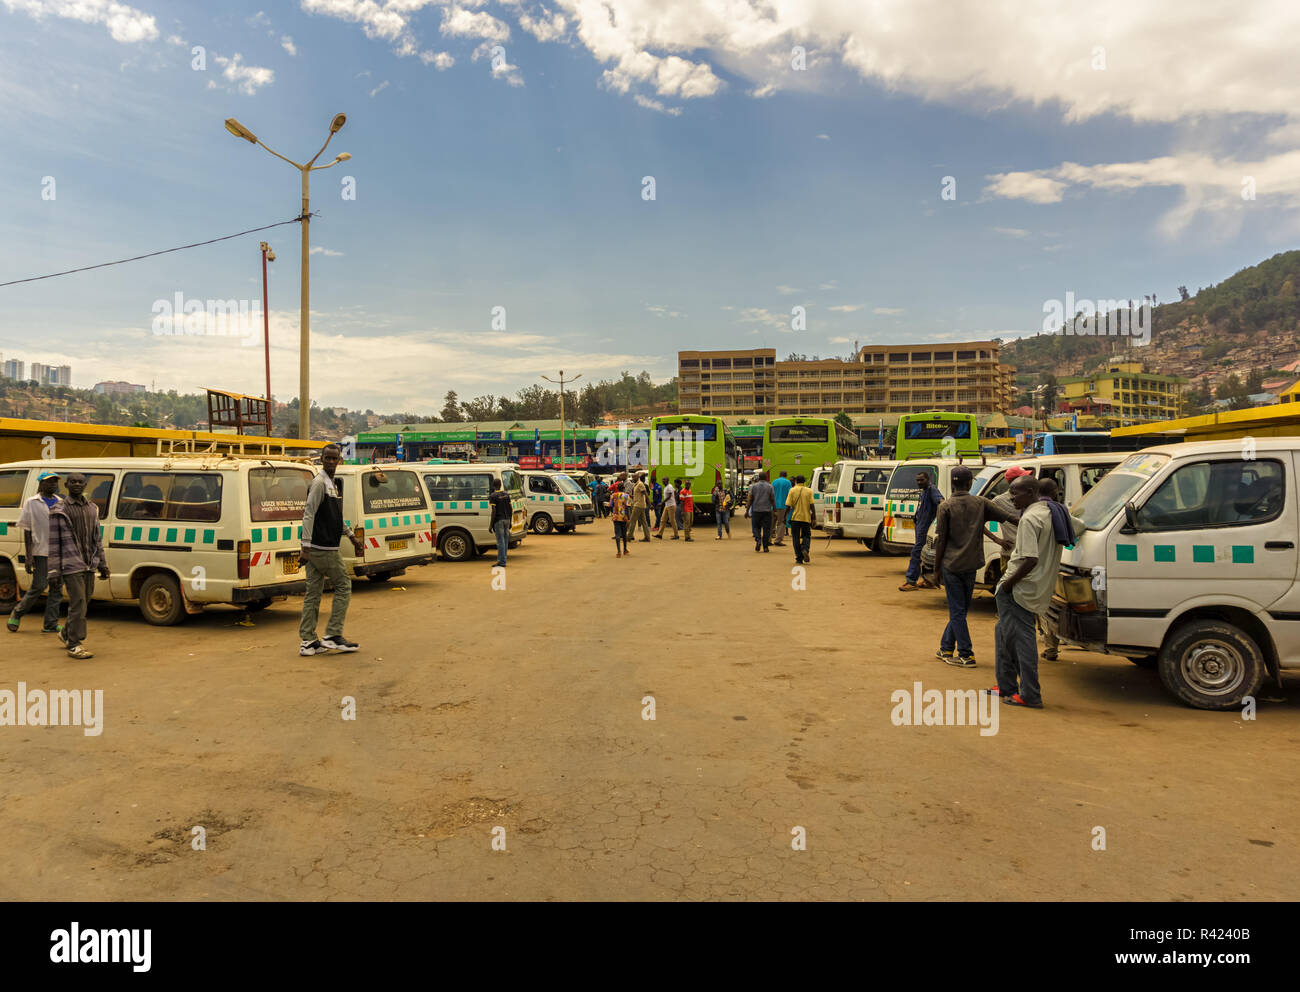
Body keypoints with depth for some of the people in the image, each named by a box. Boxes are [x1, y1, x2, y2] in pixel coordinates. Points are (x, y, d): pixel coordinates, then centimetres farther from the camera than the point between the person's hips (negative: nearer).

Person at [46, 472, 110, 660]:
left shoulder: (92, 509, 14)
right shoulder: (58, 510, -4)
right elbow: (53, 543, -5)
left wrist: (102, 564, 17)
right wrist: (54, 570, -9)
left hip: (89, 565, 6)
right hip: (71, 565, -6)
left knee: (85, 601, 13)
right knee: (78, 603, -9)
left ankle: (66, 633, 34)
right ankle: (73, 646, -4)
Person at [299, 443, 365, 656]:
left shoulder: (333, 484, 17)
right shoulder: (319, 483, -12)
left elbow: (336, 516, 27)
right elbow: (308, 514, -18)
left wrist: (352, 537, 26)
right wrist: (306, 545, -22)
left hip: (318, 549, 9)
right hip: (323, 548, -9)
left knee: (313, 593, 8)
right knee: (344, 585, 0)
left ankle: (307, 641, 12)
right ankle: (332, 635, 4)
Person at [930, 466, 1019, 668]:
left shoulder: (945, 506, -6)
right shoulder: (981, 503, 1)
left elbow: (940, 540, -6)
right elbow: (1007, 516, -2)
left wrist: (937, 569, 1)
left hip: (951, 565, -3)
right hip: (971, 566, 3)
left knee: (957, 611, 2)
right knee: (960, 610, 15)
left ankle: (966, 655, 1)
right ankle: (946, 649, 24)